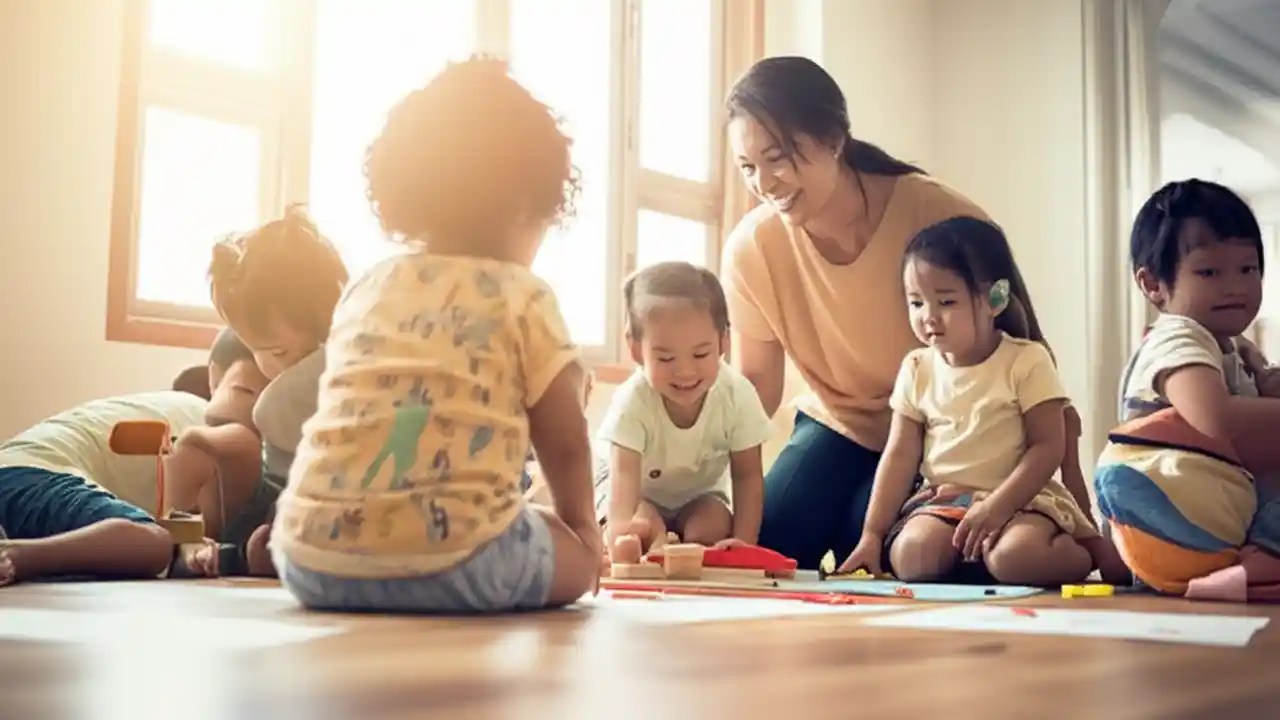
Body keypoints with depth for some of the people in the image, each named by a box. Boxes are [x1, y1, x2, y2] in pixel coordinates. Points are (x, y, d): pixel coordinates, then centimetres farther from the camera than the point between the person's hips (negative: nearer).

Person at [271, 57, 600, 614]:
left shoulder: (363, 291, 19)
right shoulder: (523, 298, 6)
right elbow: (564, 442, 10)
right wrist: (581, 525, 29)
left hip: (311, 554, 4)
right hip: (447, 557, -4)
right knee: (576, 556, 21)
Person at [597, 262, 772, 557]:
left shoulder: (738, 395, -27)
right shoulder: (632, 400, -34)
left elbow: (748, 475, -16)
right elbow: (623, 474, -45)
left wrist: (744, 543, -28)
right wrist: (621, 525, -67)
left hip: (699, 495, 2)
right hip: (641, 496, -2)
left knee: (711, 529, -27)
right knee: (645, 530, -31)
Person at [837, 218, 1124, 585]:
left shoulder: (1026, 361, -7)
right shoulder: (917, 369, 5)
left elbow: (1048, 447, -10)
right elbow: (900, 457, 6)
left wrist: (996, 507, -21)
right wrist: (872, 534, 0)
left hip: (1020, 496, -3)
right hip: (942, 499, 3)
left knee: (1013, 556, -33)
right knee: (913, 557, -28)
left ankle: (1094, 551, -2)